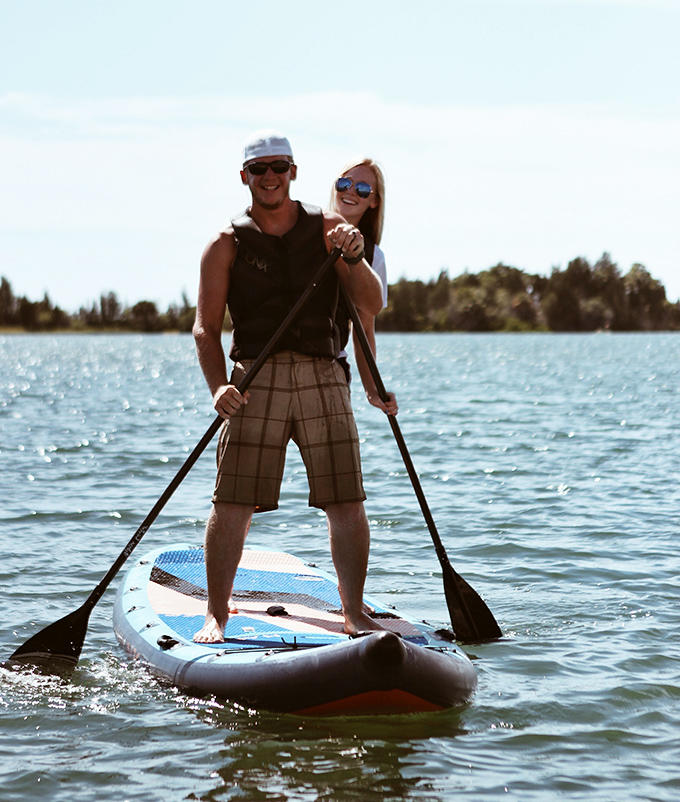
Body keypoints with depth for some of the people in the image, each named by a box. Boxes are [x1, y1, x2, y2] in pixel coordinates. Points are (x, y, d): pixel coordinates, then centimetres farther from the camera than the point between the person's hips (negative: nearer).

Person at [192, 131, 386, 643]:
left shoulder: (329, 230, 10)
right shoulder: (228, 244, 7)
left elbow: (372, 306, 2)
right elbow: (206, 328, 2)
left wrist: (353, 257, -16)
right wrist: (218, 385, -14)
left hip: (323, 376, 1)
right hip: (256, 378, -1)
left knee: (347, 504, -2)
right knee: (232, 505, -5)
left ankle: (355, 613, 11)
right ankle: (217, 615, 8)